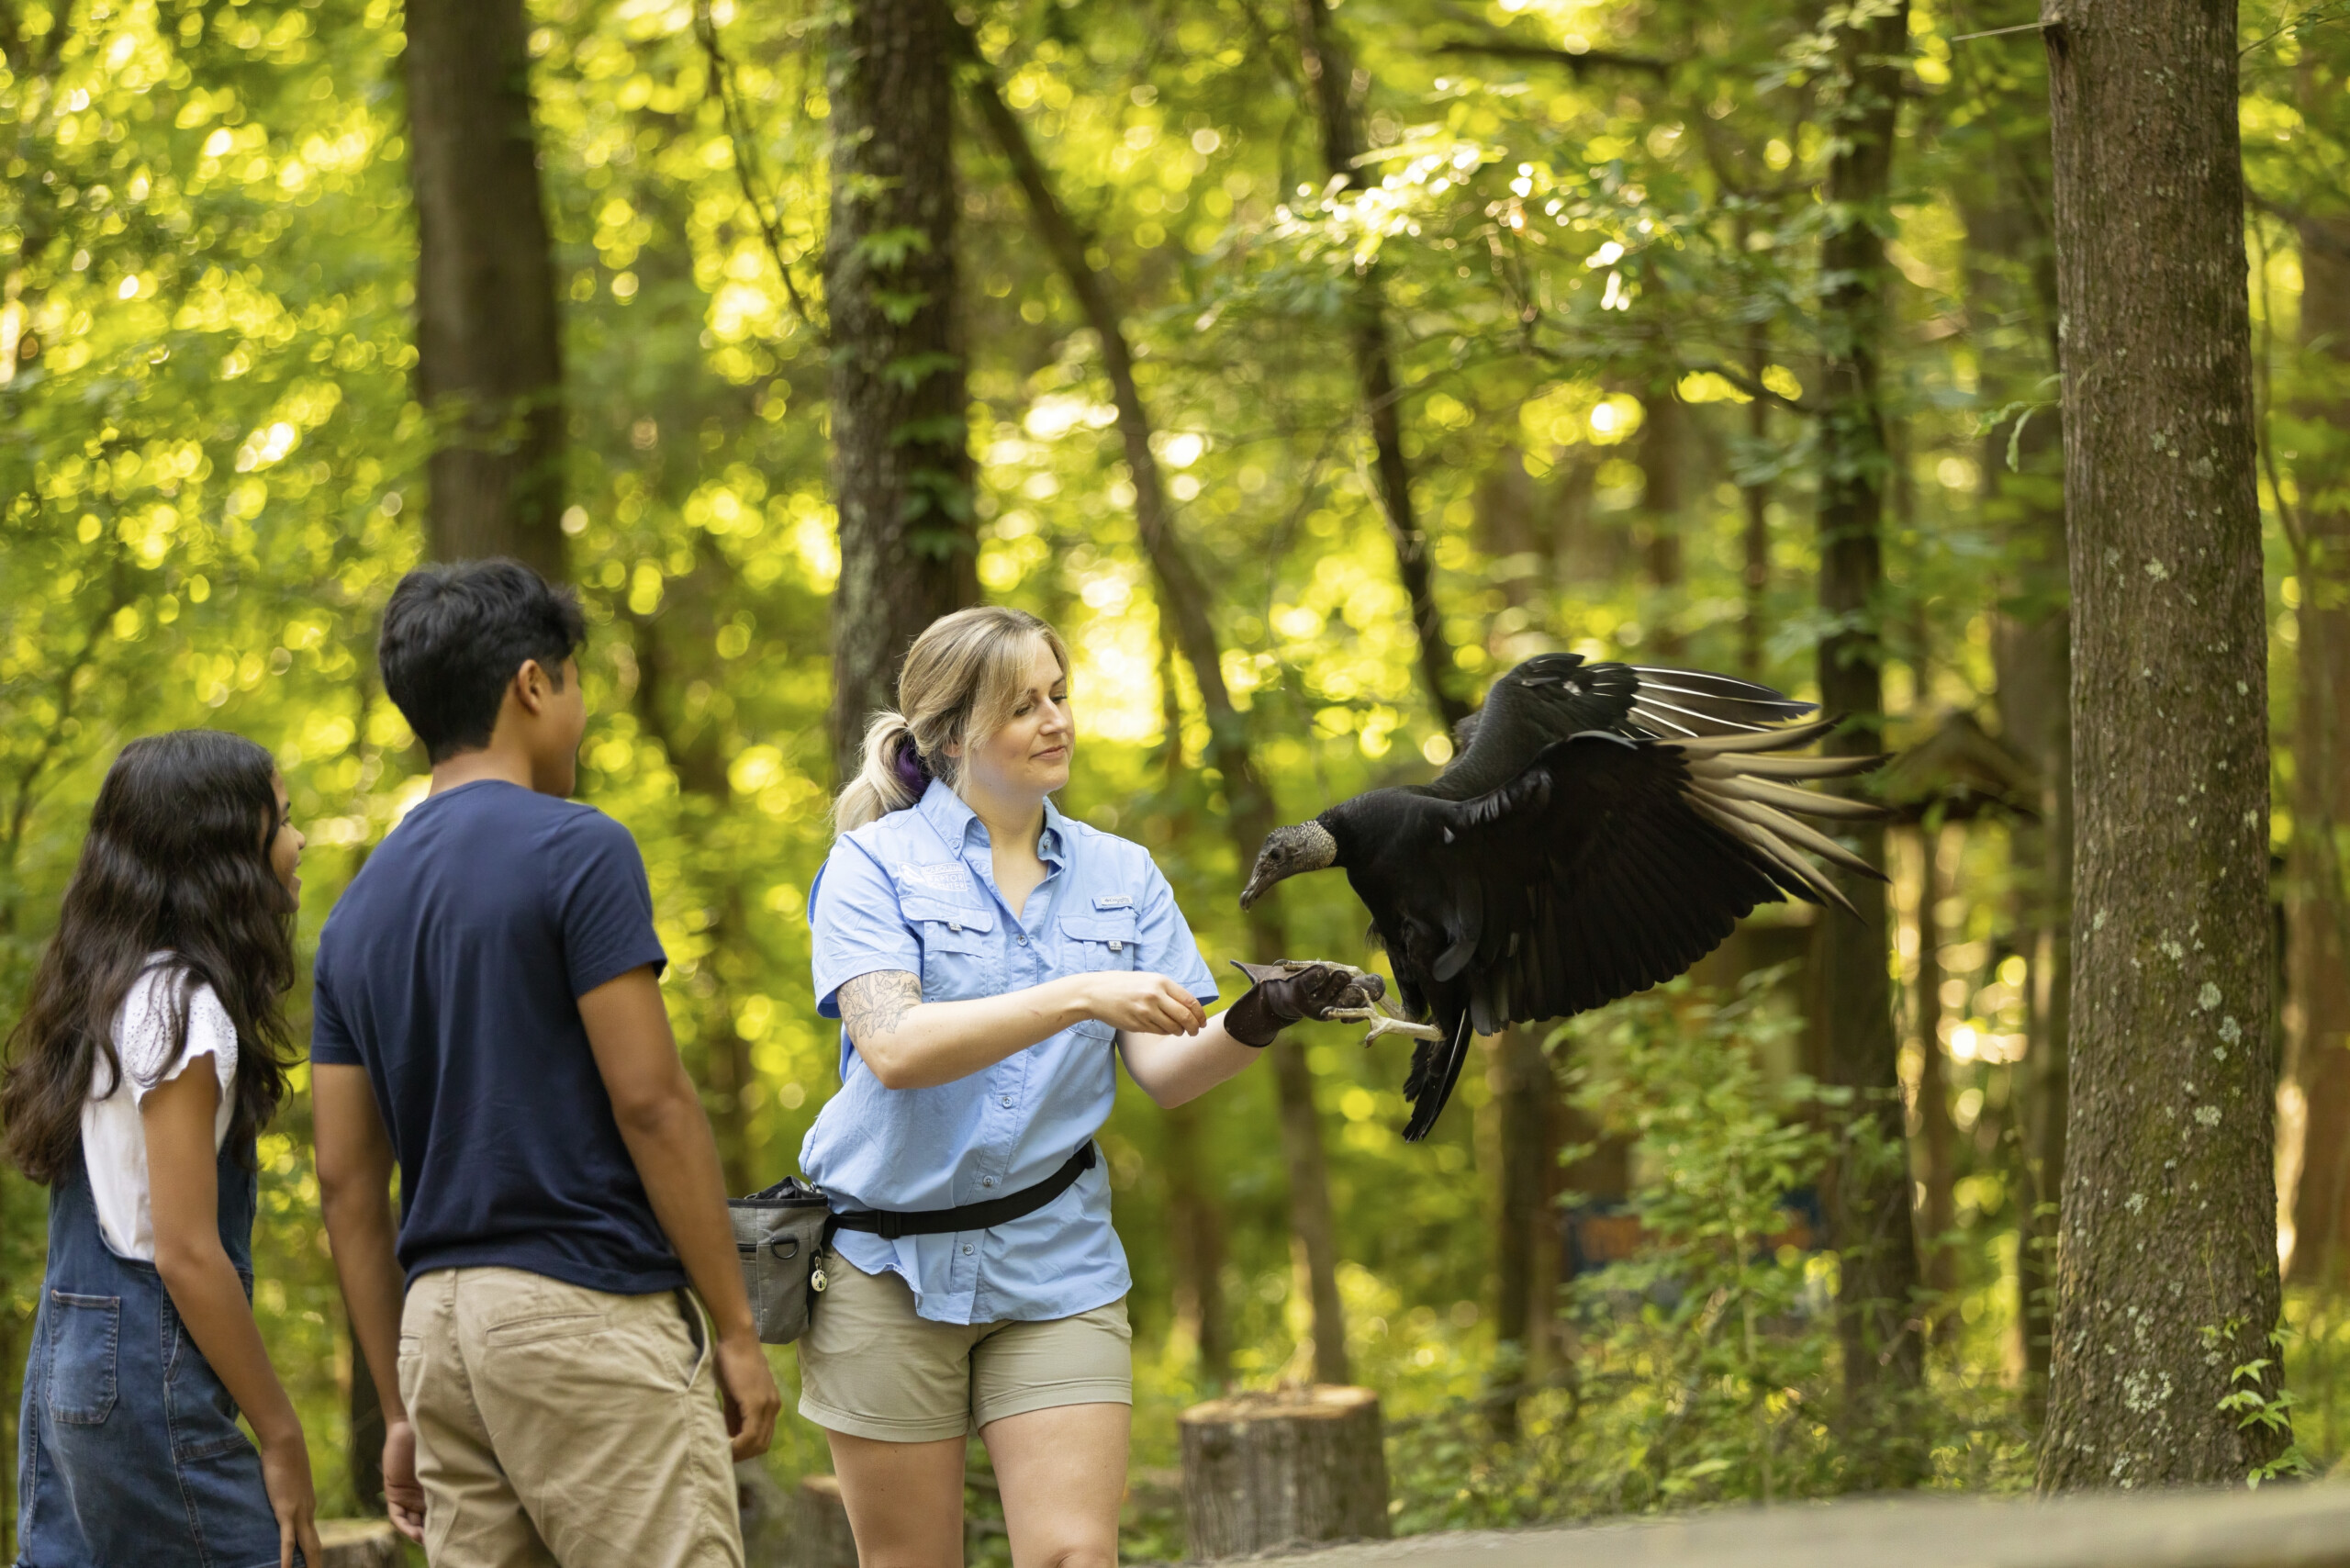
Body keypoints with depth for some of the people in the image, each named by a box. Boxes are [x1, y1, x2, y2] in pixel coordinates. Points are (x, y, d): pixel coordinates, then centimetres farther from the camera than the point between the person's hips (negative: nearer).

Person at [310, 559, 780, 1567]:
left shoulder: (359, 908, 14)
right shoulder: (575, 851, -7)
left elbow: (347, 1177, 13)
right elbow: (650, 1101, -12)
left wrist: (401, 1409, 16)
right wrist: (737, 1328, -7)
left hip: (439, 1317, 7)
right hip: (587, 1306, -7)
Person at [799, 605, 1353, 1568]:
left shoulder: (1120, 877, 8)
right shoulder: (876, 865, -4)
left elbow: (1163, 1074, -1)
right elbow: (894, 1047, -20)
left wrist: (1252, 1025, -23)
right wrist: (1081, 997, -29)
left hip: (1056, 1266, 2)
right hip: (891, 1264, -2)